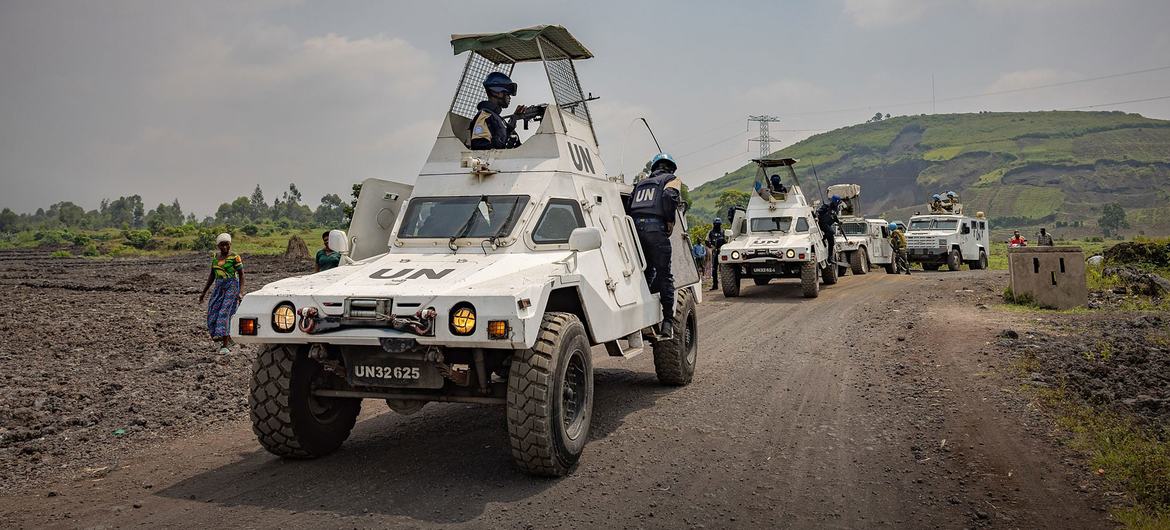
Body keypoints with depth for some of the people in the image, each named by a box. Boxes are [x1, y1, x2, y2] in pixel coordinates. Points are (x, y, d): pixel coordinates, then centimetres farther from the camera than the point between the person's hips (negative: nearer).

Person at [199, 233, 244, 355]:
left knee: (224, 313, -14)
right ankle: (228, 338, 23)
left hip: (232, 287, -7)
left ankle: (225, 345, -12)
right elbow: (212, 275, 17)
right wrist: (204, 292, 16)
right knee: (213, 314, 4)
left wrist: (240, 292, -19)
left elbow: (241, 275, -9)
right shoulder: (215, 257, 10)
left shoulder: (235, 258, -9)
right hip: (219, 288, 7)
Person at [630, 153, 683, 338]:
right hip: (655, 229, -5)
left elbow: (628, 206, 17)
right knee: (664, 275, 0)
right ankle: (667, 322, -4)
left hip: (635, 227, 5)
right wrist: (670, 224, -2)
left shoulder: (641, 184, 28)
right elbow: (669, 197, -10)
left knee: (644, 273, 14)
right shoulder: (672, 180, 12)